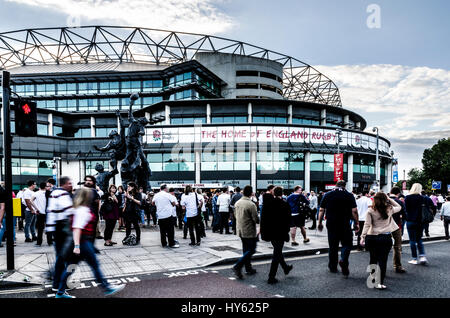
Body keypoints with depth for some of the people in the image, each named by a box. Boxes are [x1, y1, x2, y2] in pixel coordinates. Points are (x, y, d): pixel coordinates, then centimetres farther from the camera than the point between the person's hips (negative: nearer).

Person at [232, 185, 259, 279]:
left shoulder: (237, 203, 3)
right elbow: (256, 220, -17)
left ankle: (248, 268, 25)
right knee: (251, 250, 1)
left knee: (246, 250, 18)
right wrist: (259, 220, 4)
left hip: (240, 230, 8)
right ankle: (238, 266, -10)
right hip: (249, 231, -8)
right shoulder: (251, 204, -21)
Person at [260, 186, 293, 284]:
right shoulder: (285, 204, -13)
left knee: (277, 251, 24)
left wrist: (264, 231, 11)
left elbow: (263, 218, 3)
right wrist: (286, 230, 2)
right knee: (277, 254, 3)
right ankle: (271, 277, 3)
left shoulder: (267, 203, -1)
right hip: (280, 233, -5)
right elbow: (288, 219, -11)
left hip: (270, 232, 6)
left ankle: (286, 268, 44)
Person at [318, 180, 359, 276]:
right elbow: (354, 211, -6)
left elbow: (321, 210, 5)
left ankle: (333, 267, 19)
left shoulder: (327, 195, 5)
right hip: (345, 225, -2)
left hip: (331, 225, 2)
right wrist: (356, 223, 4)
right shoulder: (349, 195, -1)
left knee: (333, 246, 11)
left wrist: (320, 223, 12)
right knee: (347, 244, 9)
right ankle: (343, 260, -16)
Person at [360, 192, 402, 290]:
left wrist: (363, 236, -3)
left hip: (371, 237, 1)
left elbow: (367, 225, -6)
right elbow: (399, 207, 22)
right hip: (385, 237, -1)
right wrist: (389, 199, 15)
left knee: (373, 259, 15)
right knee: (382, 260, 0)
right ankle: (380, 282, -5)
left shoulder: (370, 211, -2)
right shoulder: (389, 209, 1)